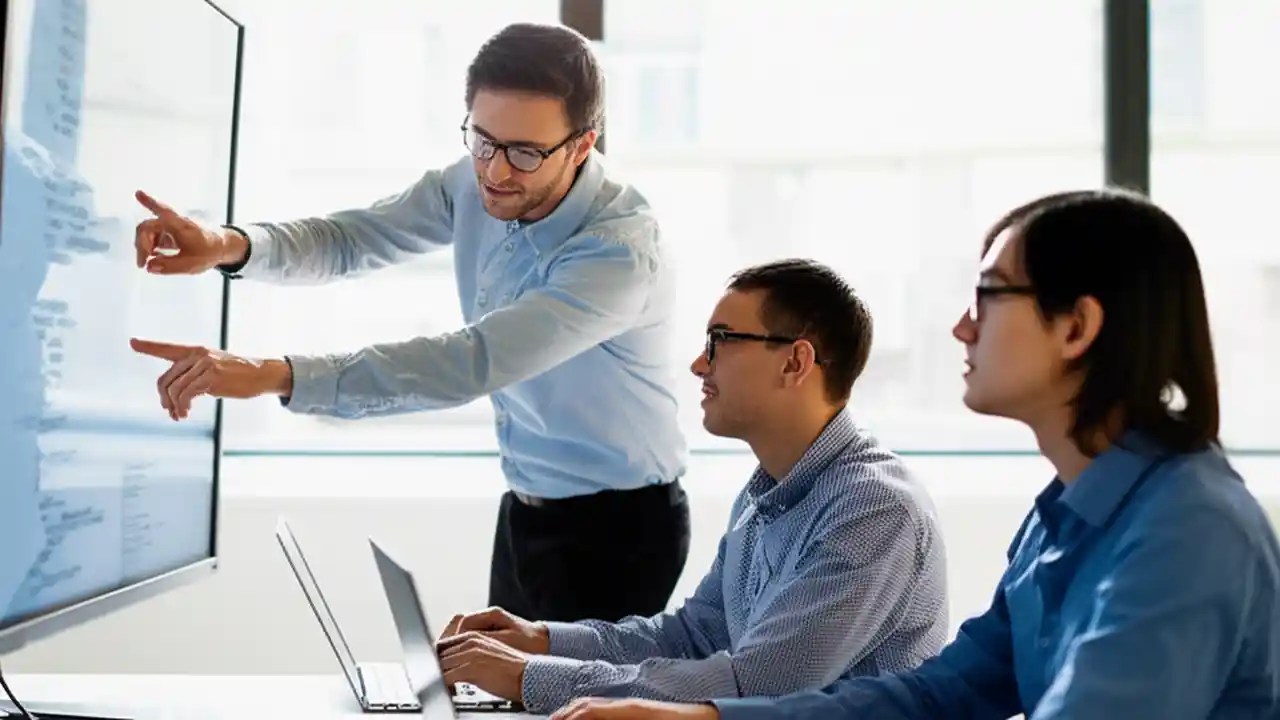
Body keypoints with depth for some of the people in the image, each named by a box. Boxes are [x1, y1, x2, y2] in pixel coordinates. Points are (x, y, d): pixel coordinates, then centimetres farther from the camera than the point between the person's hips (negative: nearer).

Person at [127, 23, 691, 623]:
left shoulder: (620, 252, -30)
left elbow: (474, 362, -39)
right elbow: (352, 240, -5)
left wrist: (271, 374, -46)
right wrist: (230, 244, -28)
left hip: (617, 524, -7)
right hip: (526, 510, 7)